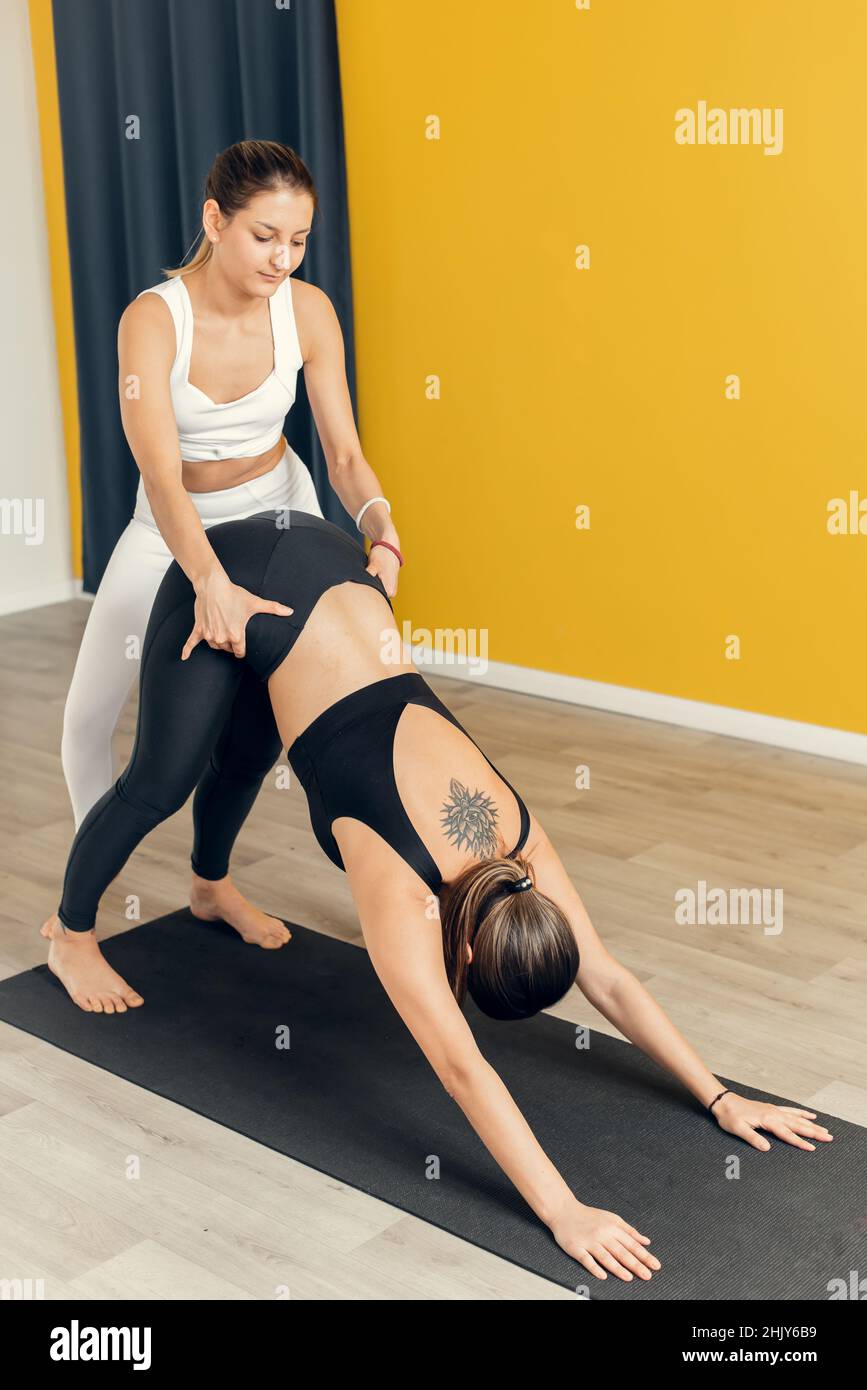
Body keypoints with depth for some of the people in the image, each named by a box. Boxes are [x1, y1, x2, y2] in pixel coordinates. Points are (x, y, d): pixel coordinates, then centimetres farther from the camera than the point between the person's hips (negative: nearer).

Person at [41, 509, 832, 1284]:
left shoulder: (516, 840, -8)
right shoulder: (401, 889, -23)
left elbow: (609, 981, -1)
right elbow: (462, 1068, -29)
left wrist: (720, 1097, -4)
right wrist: (562, 1213, -32)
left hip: (325, 560, 5)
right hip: (234, 583, -5)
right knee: (160, 783, 7)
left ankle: (211, 884, 52)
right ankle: (71, 933, 31)